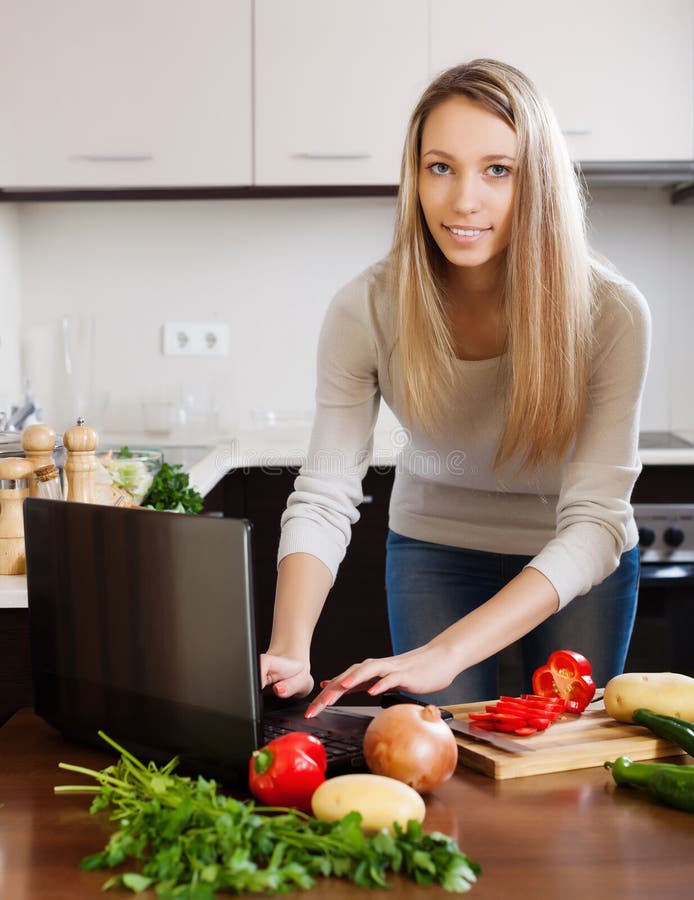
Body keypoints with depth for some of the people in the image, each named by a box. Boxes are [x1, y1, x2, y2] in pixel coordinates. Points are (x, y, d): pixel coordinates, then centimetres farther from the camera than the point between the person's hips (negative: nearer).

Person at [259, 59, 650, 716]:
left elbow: (593, 523, -34)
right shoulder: (366, 310, -23)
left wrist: (446, 654, -46)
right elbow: (323, 496, -27)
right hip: (434, 548, 1)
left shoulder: (611, 313, -29)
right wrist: (290, 651, -45)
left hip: (577, 566, 0)